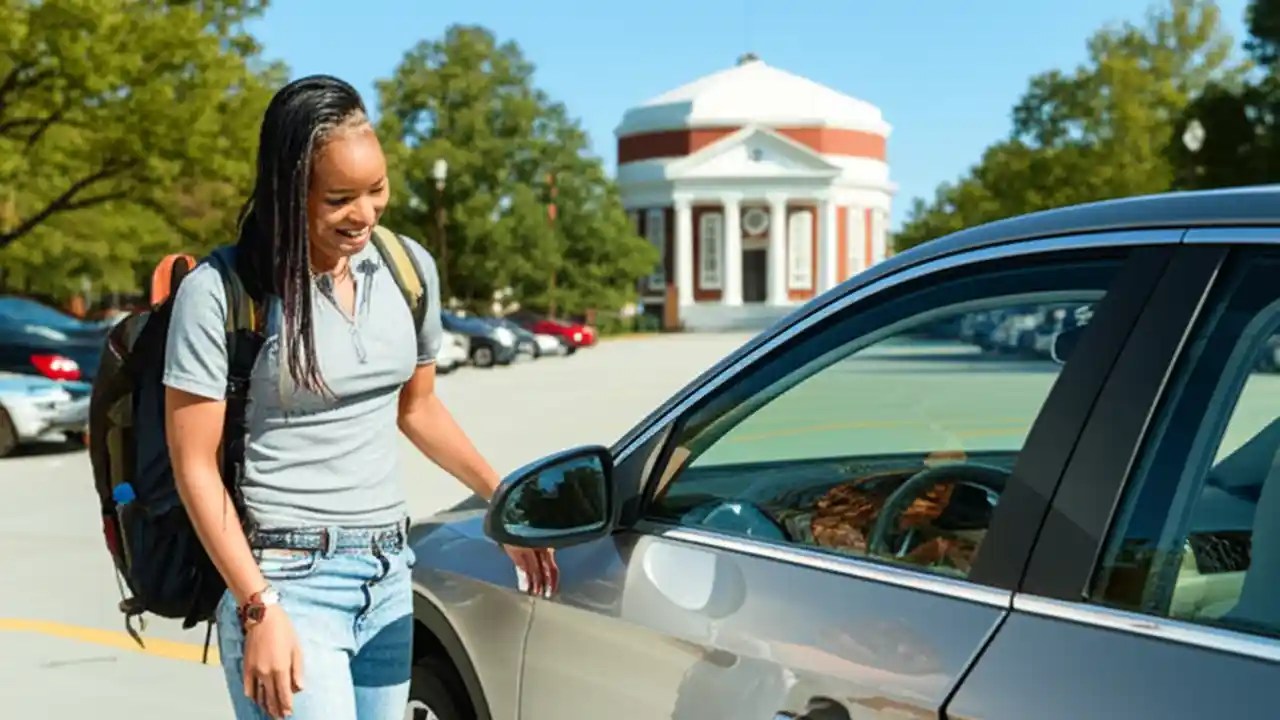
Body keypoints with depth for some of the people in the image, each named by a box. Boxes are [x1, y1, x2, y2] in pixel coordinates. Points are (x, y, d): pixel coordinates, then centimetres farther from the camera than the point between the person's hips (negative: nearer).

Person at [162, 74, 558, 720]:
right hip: (288, 580, -6)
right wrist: (259, 611, -15)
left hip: (388, 576, 6)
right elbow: (196, 467, -10)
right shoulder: (221, 291, -11)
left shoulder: (408, 268, 6)